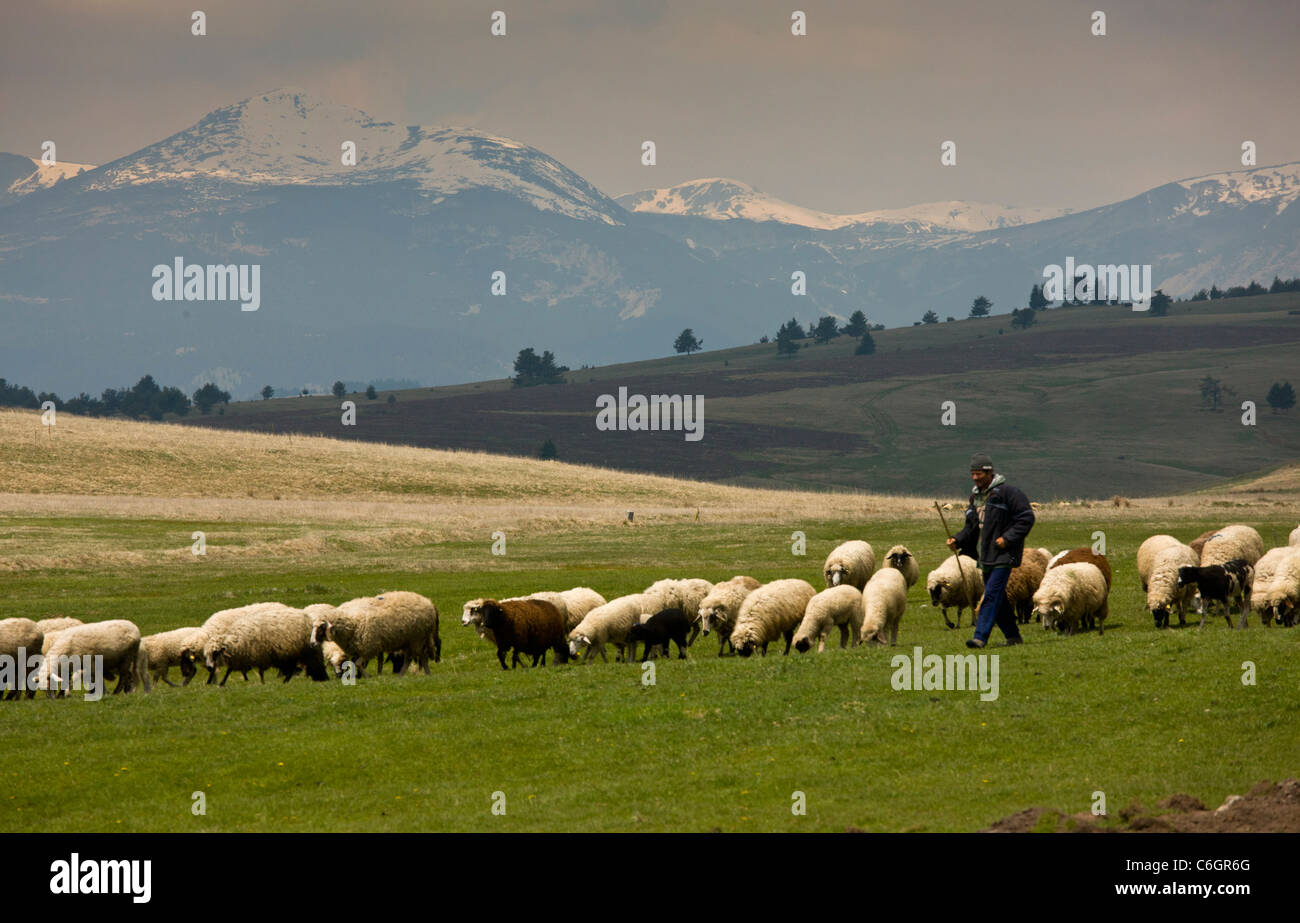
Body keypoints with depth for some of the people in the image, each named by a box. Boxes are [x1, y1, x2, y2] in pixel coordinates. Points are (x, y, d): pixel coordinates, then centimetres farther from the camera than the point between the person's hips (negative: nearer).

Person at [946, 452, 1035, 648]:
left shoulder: (1007, 492, -10)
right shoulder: (975, 496, 14)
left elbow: (1026, 518, -12)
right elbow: (971, 527, 22)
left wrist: (1007, 538, -19)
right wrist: (957, 540, 4)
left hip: (1003, 555, -8)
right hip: (985, 556, 8)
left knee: (992, 595, -15)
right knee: (998, 598, 12)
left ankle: (980, 636, -21)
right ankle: (1013, 636, 22)